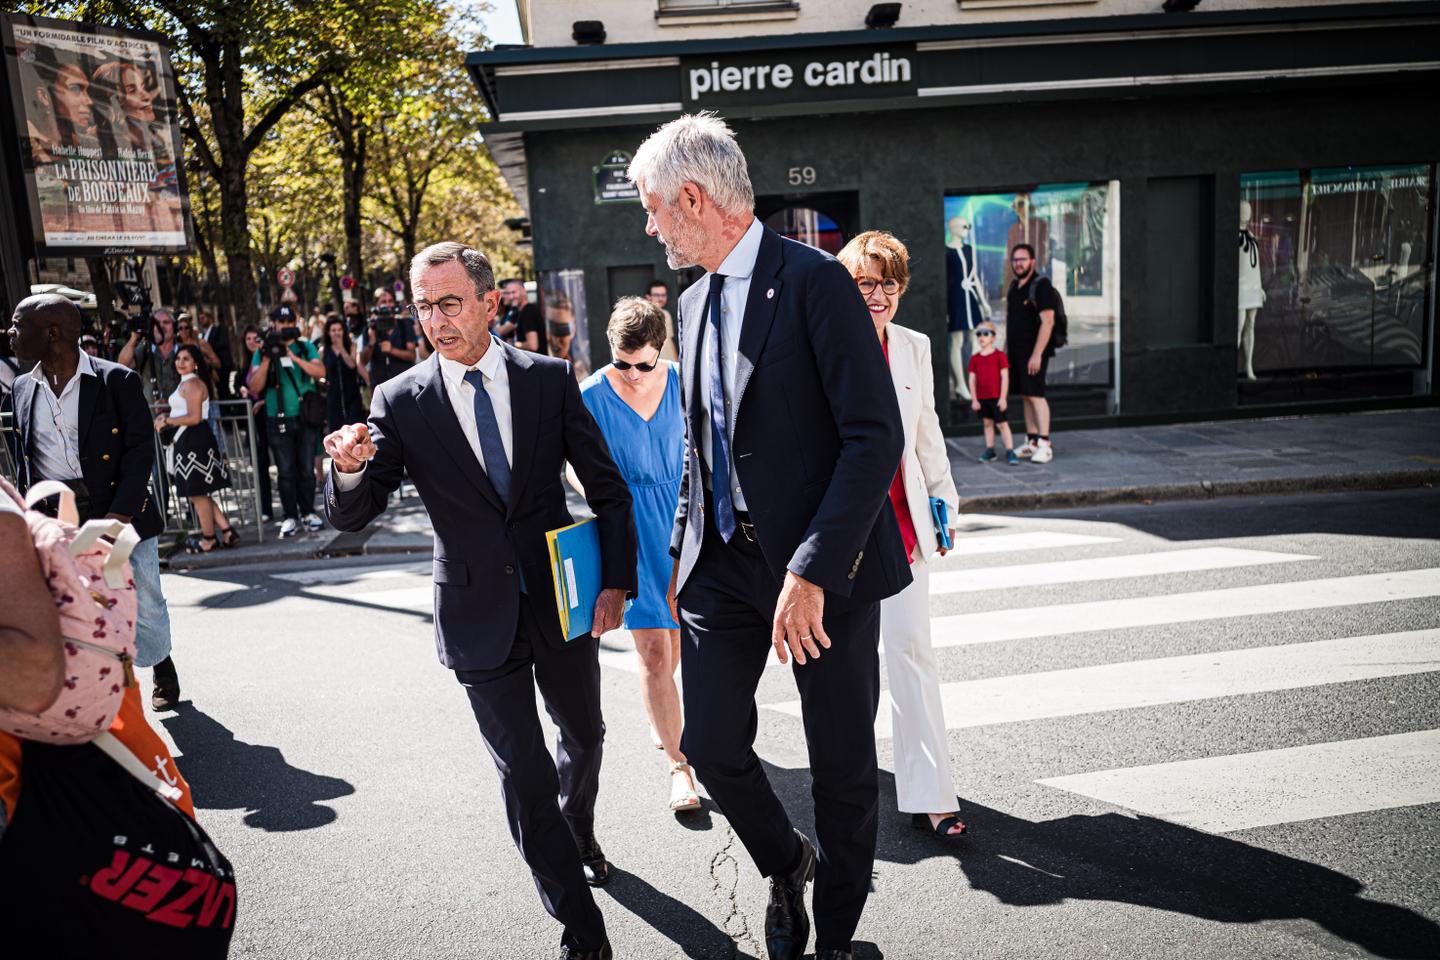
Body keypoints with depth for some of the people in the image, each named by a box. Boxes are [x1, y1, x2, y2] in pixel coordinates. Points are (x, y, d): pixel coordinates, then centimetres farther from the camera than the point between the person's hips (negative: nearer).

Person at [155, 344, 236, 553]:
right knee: (199, 493, 13)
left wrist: (166, 421, -11)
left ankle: (208, 539, 11)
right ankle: (226, 532, 15)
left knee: (197, 493, 0)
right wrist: (167, 417, 9)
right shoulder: (187, 383, 18)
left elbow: (194, 417, -21)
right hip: (188, 441, 10)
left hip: (194, 441, -10)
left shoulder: (191, 383, -14)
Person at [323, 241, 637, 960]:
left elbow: (607, 488, 1)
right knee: (523, 774, 4)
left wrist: (616, 580, -6)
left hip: (562, 599, 2)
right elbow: (353, 516, -7)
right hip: (478, 614, -1)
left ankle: (579, 832, 55)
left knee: (584, 735, 22)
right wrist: (350, 469, -29)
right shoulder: (400, 401, -6)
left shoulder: (550, 380, -5)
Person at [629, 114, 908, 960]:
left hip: (823, 563, -6)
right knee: (712, 744, 8)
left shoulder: (815, 281, -13)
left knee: (844, 765, 9)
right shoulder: (696, 301, 12)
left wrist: (812, 571, -24)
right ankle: (787, 865, 38)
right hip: (725, 559, 7)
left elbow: (876, 436, -19)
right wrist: (684, 545, 13)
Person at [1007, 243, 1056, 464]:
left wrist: (1037, 354, -20)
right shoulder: (1013, 286, 15)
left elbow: (1047, 322, -16)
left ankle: (1044, 446, -10)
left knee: (1035, 395, -12)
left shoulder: (1041, 286, -10)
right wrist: (1006, 349, 16)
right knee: (1025, 396, 9)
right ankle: (1031, 442, 14)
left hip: (1034, 352, -8)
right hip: (1016, 351, 8)